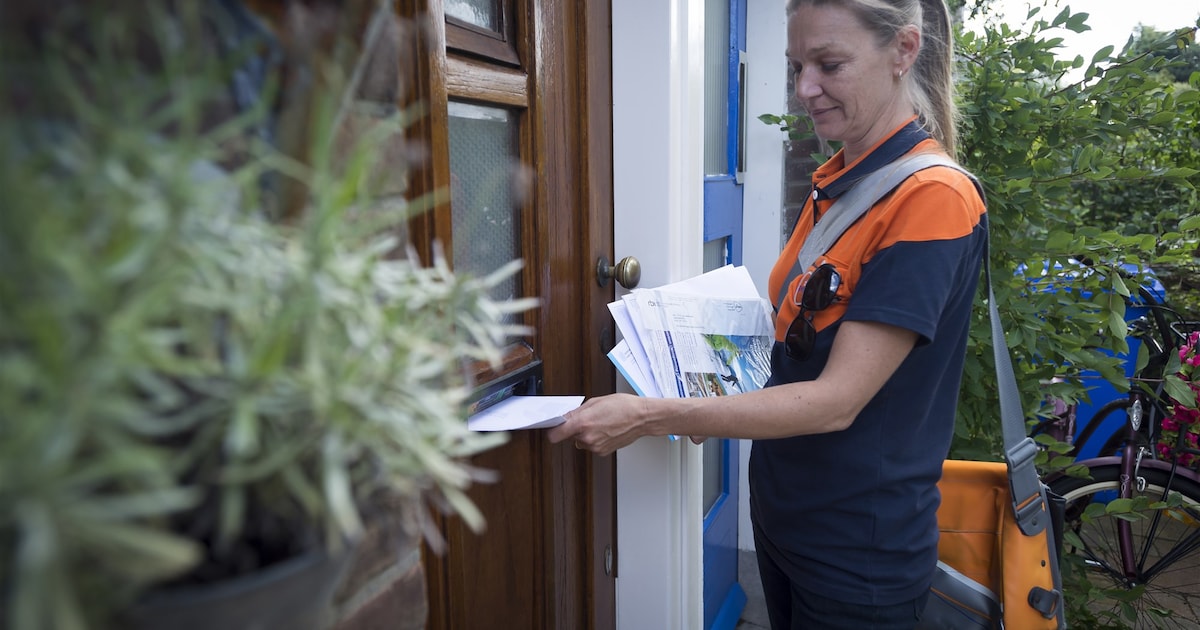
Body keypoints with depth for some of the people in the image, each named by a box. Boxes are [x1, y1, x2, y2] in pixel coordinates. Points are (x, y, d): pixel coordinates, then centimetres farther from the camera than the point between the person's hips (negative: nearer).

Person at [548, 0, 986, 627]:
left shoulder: (933, 195, -20)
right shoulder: (831, 185, 4)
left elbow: (837, 401, -25)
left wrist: (649, 416, -27)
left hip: (858, 554, -7)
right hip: (782, 514, 7)